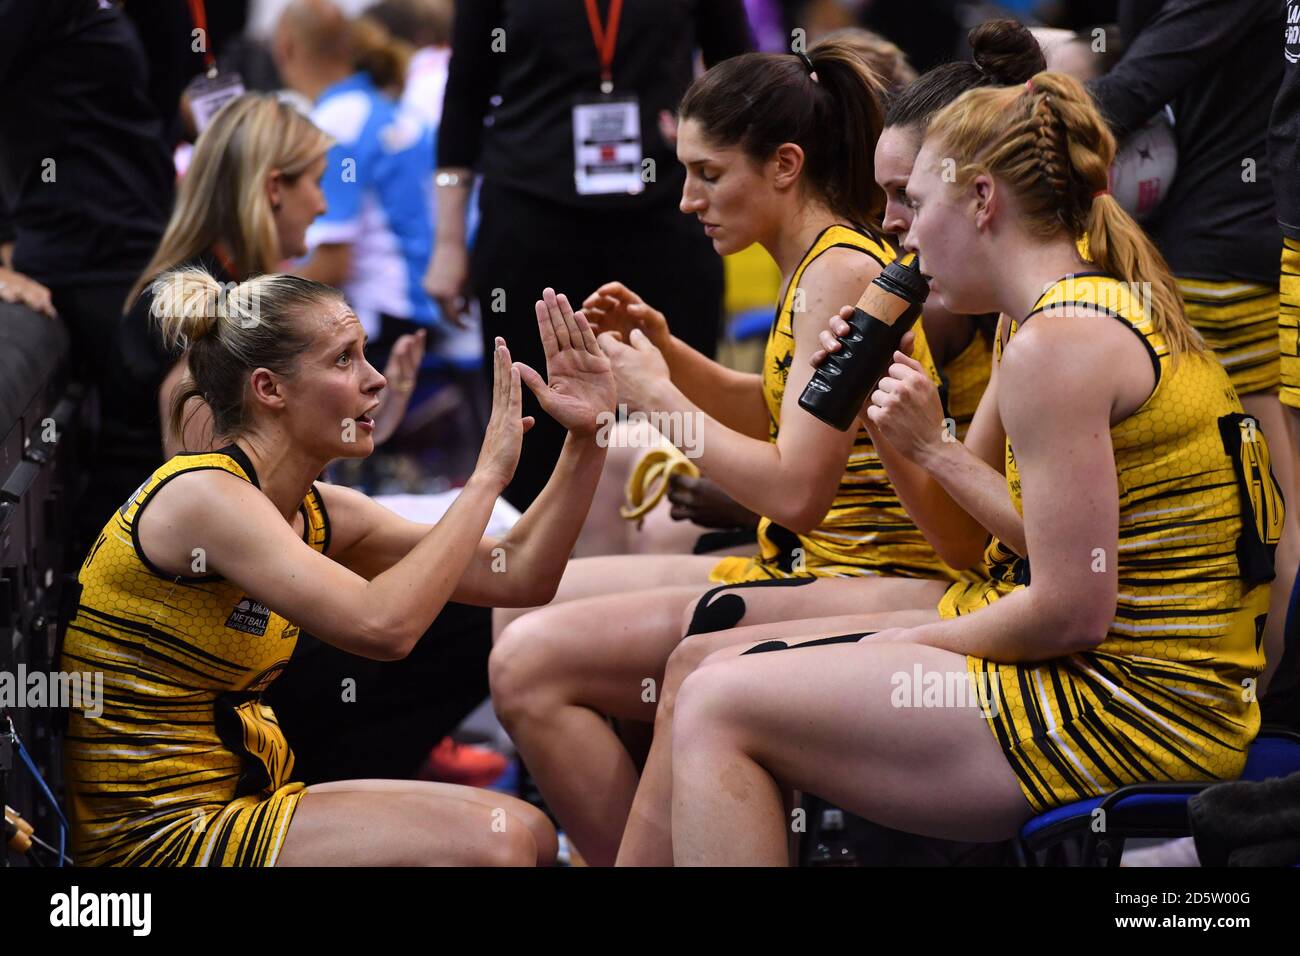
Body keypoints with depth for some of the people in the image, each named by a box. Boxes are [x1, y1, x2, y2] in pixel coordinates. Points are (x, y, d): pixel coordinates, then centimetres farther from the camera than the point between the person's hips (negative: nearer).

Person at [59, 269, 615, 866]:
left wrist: (585, 435, -3)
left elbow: (518, 576, 8)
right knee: (488, 841, -18)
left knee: (530, 835, 5)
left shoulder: (316, 514, 8)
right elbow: (383, 625, -31)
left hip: (243, 802, 9)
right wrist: (487, 475, -21)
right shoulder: (202, 496, -19)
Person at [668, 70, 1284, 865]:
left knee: (719, 709, -9)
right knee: (731, 674, 16)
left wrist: (910, 644, -4)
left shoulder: (1056, 343, -15)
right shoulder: (1118, 310, 15)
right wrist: (930, 446, 15)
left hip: (1130, 712, -10)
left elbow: (1071, 611, -19)